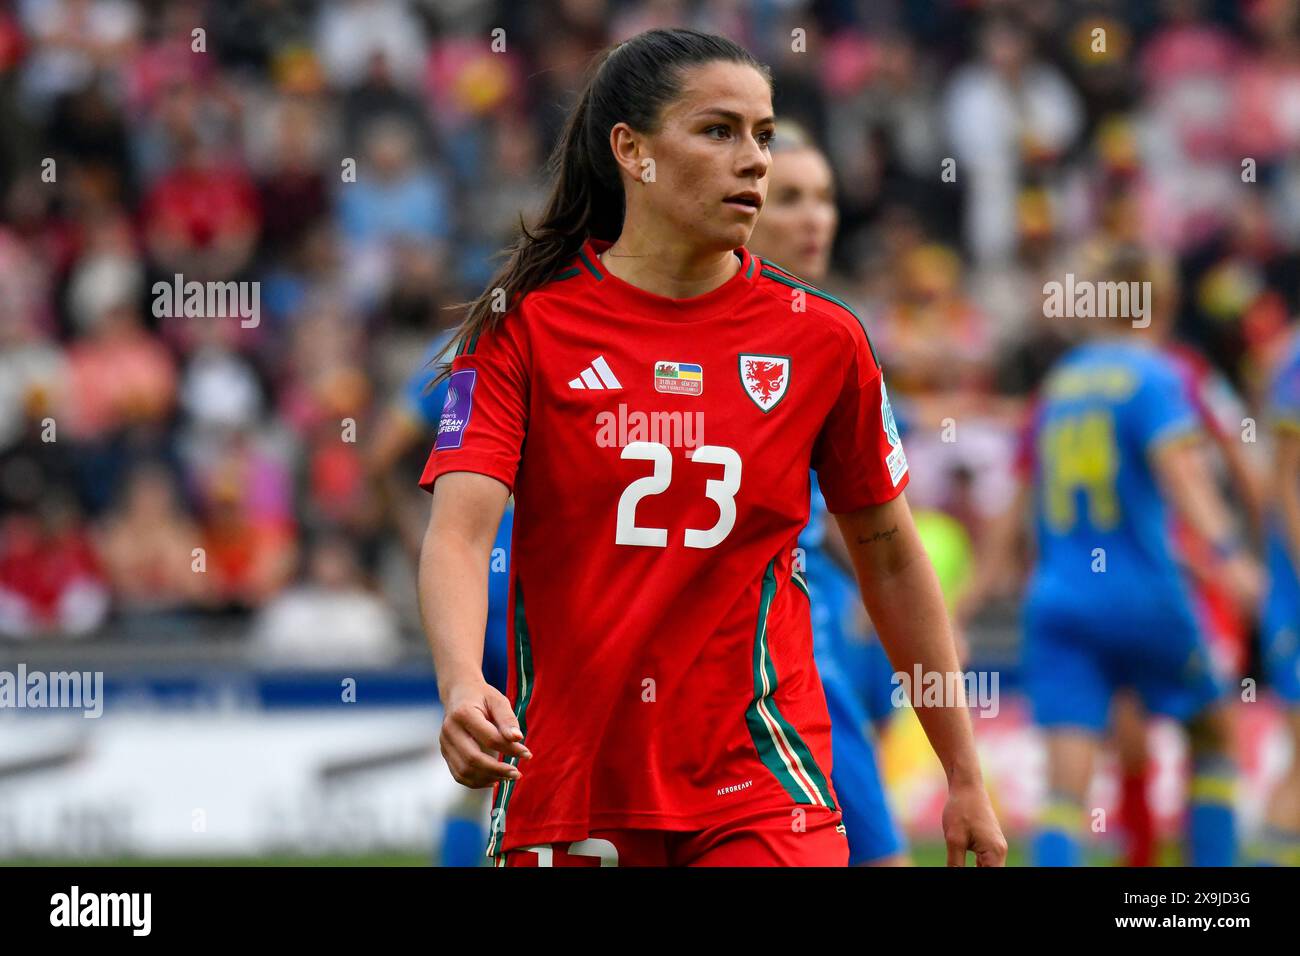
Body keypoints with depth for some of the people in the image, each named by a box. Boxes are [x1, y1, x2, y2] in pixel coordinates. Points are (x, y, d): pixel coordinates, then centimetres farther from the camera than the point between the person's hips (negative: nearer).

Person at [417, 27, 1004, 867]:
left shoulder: (821, 340, 3)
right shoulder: (526, 324, -3)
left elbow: (891, 560, 13)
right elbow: (459, 530, -14)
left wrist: (965, 778, 13)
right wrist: (462, 688, -34)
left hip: (761, 797, 0)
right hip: (565, 789, 0)